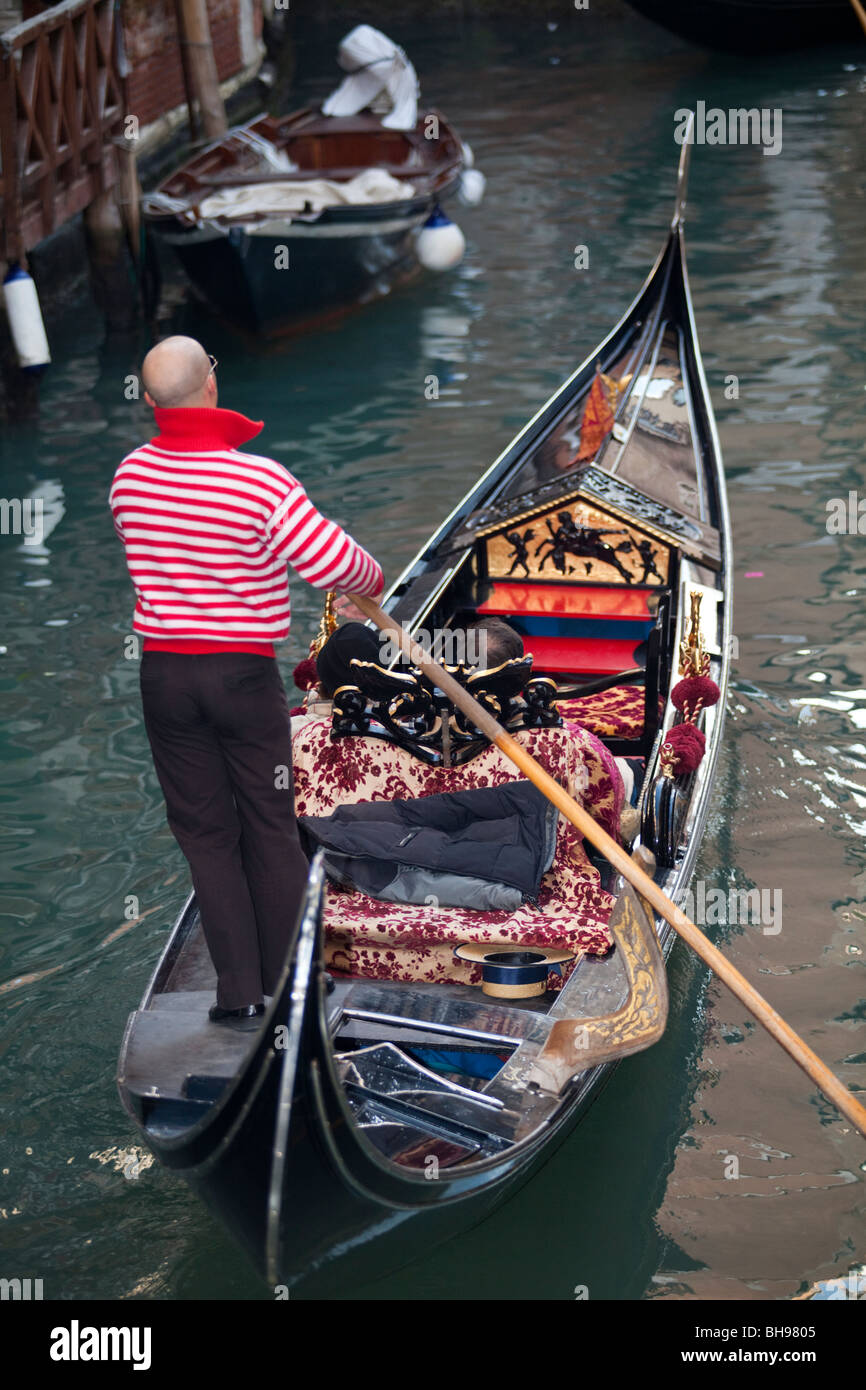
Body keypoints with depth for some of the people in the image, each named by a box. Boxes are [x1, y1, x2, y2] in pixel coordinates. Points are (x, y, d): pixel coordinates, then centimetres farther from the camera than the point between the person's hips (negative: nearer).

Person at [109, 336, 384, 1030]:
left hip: (164, 670, 3)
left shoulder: (131, 474, -4)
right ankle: (289, 992, 19)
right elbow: (335, 563, -13)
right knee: (272, 829, 12)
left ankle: (240, 994, 11)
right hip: (245, 672, -3)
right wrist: (374, 580, 9)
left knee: (206, 834, 11)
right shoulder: (263, 482, -18)